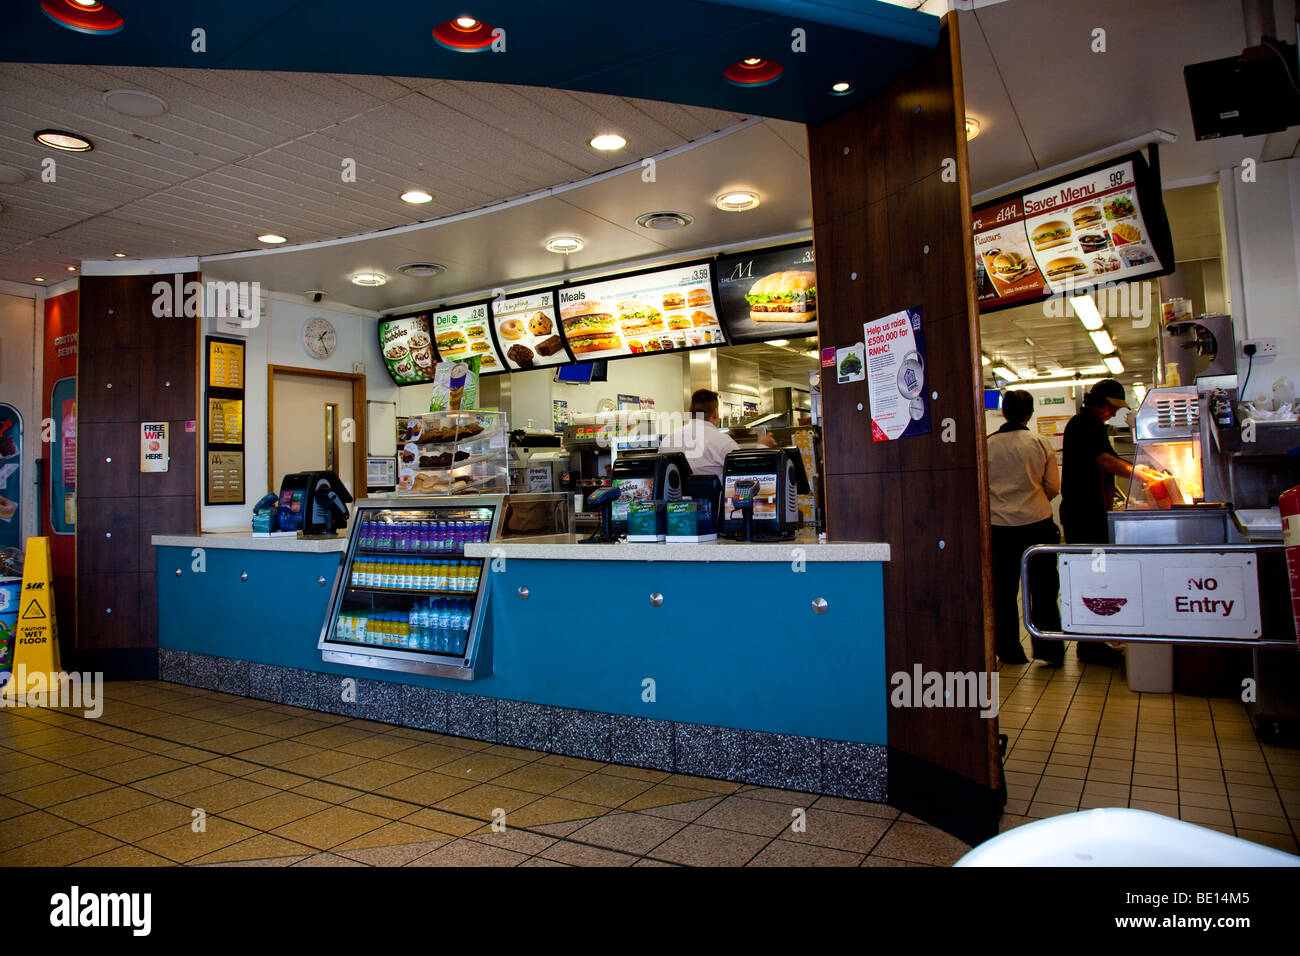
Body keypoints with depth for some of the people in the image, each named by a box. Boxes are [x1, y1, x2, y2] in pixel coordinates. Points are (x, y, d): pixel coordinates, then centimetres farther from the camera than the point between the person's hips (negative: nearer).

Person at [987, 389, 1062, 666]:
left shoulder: (987, 445, -6)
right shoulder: (1042, 444, -3)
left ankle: (1009, 650, 17)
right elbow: (1053, 487, 3)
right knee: (1043, 589, 11)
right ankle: (1048, 648, 14)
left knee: (1004, 591, 9)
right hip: (1037, 523, 0)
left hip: (1000, 526, 0)